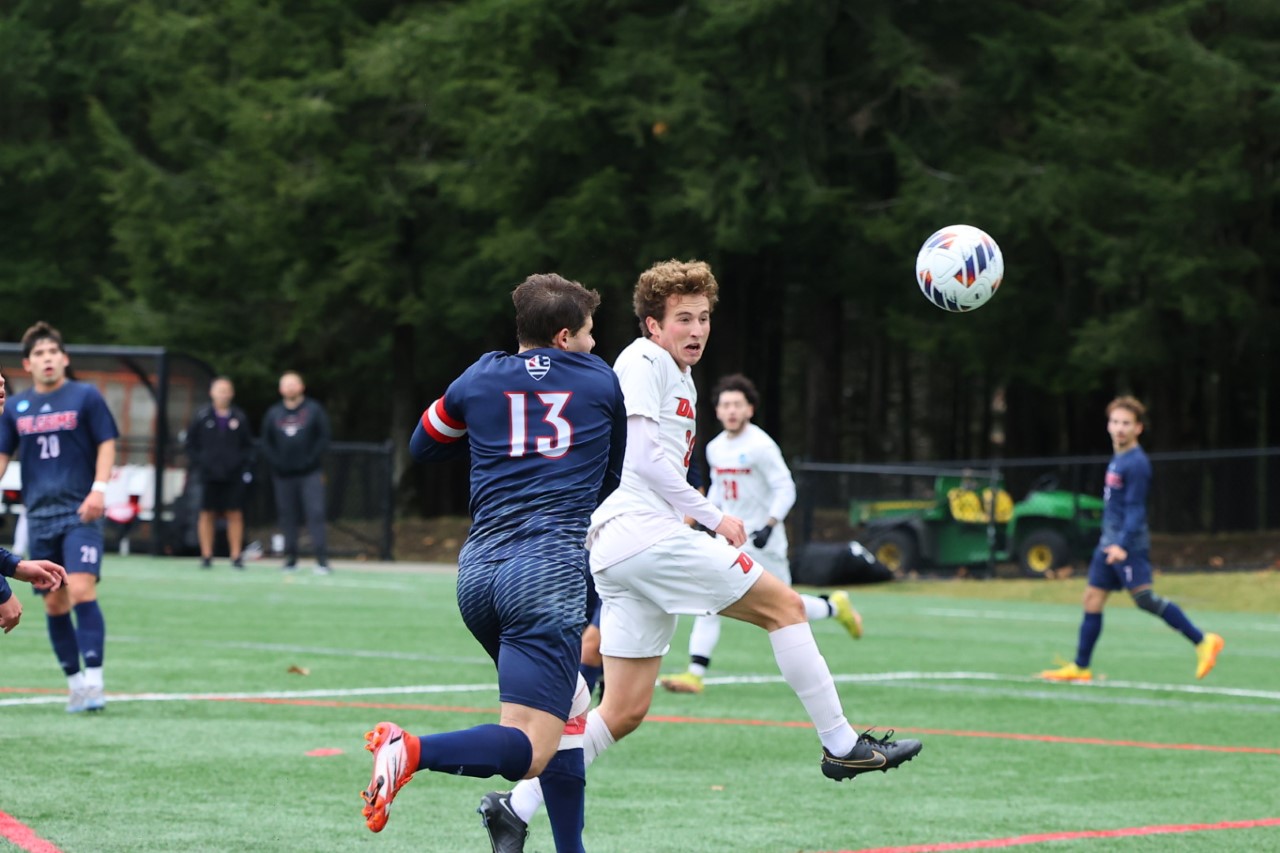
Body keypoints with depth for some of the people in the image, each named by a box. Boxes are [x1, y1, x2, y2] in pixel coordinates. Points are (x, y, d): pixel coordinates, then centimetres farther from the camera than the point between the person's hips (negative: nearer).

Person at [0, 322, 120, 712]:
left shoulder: (85, 397, 0)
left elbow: (107, 444, 1)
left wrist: (99, 489, -12)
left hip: (80, 512, -4)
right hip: (40, 515, 4)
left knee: (81, 590, -18)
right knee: (54, 603, 4)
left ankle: (93, 679, -18)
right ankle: (75, 681, 13)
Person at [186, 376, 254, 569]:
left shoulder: (239, 418, 7)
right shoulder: (202, 417, 4)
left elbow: (248, 445, 11)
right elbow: (191, 443, 8)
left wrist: (246, 467, 1)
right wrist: (197, 465, -1)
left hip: (234, 474, 0)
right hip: (209, 474, 0)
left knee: (235, 515, -1)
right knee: (207, 514, 2)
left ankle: (236, 556, 2)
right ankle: (206, 555, 8)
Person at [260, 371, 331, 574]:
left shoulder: (314, 410, 4)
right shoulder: (273, 413, 11)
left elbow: (323, 439, 1)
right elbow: (266, 443, 11)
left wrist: (311, 460, -10)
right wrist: (276, 462, -3)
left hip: (310, 473, -3)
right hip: (283, 475, 3)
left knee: (316, 514, -11)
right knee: (287, 517, 5)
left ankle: (322, 559, -14)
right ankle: (291, 559, 12)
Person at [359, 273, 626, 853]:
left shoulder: (480, 380, 15)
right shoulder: (601, 381, 12)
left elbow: (423, 446, 30)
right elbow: (615, 477, 25)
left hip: (479, 571, 5)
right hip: (551, 571, -5)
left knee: (569, 708, 23)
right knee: (532, 750, -12)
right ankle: (414, 752, -38)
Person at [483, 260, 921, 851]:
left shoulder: (682, 380, 26)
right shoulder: (643, 362, -4)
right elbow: (644, 455, -14)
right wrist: (711, 517, -12)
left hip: (614, 555, 10)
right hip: (642, 531, -10)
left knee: (624, 711, 6)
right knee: (784, 605, -3)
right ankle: (841, 746, -1)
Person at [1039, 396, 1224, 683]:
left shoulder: (1136, 463, -14)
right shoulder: (1117, 460, 14)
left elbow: (1135, 508, -19)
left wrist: (1122, 544, -27)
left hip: (1128, 544, -9)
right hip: (1109, 542, 9)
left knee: (1144, 597, -16)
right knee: (1092, 599, 9)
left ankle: (1202, 641, -13)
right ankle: (1080, 667, 14)